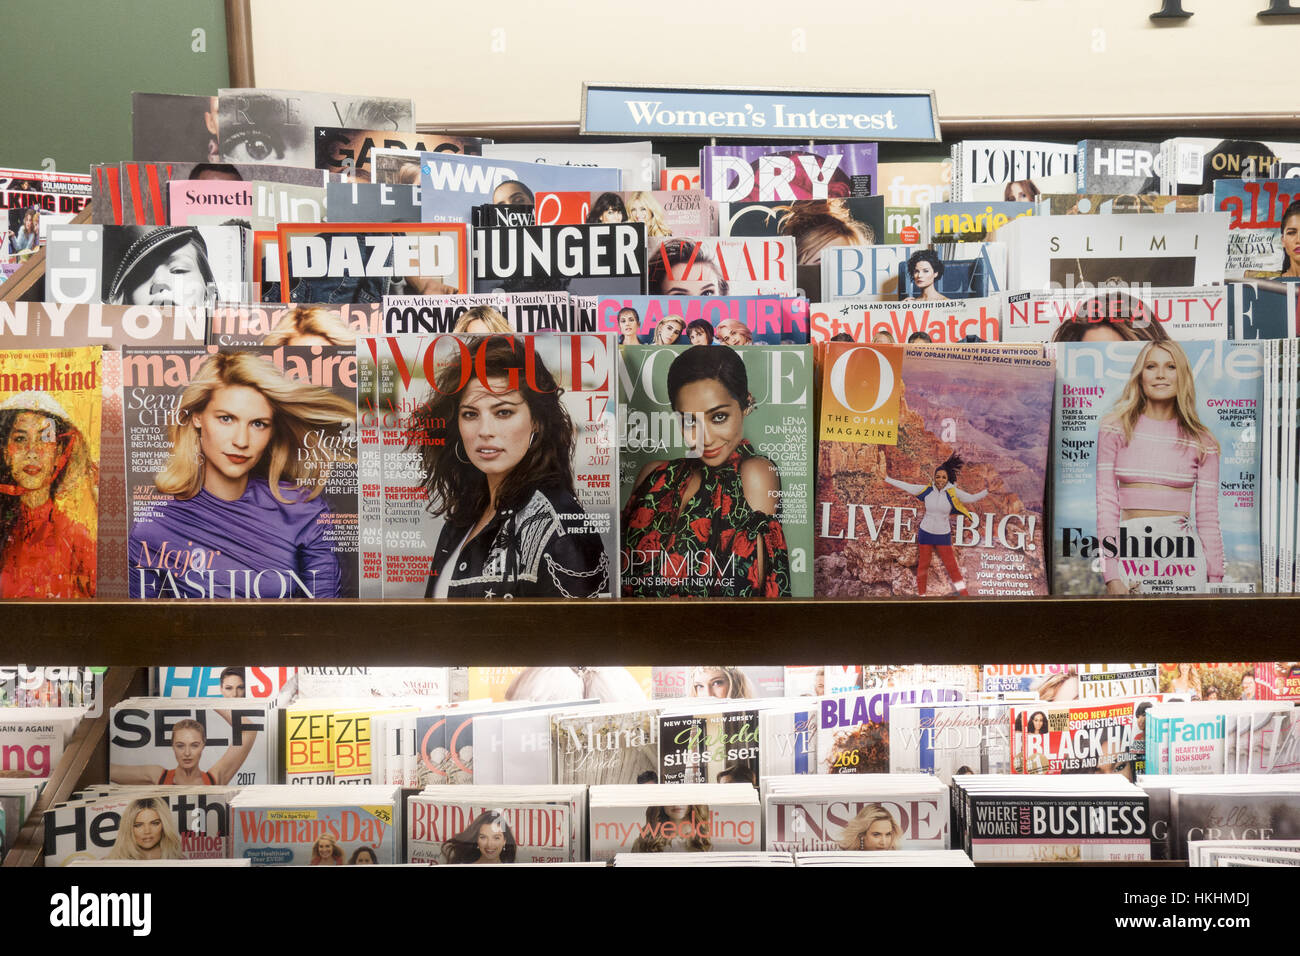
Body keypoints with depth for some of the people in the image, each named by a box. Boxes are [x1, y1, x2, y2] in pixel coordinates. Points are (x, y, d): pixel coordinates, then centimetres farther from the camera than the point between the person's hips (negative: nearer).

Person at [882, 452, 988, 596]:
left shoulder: (953, 492, -8)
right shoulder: (927, 490, -5)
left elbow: (971, 498, -3)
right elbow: (907, 487, 1)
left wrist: (987, 491, -17)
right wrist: (887, 478, 3)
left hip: (943, 535, -1)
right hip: (925, 533, 1)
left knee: (952, 566, -2)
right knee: (923, 565, 9)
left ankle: (964, 594, 7)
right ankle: (921, 594, 23)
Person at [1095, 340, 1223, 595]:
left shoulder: (1201, 442, 7)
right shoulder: (1115, 428, 3)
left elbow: (1207, 516, 8)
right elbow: (1106, 503, -2)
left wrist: (1215, 581, 2)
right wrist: (1112, 576, -9)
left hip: (1183, 550, 1)